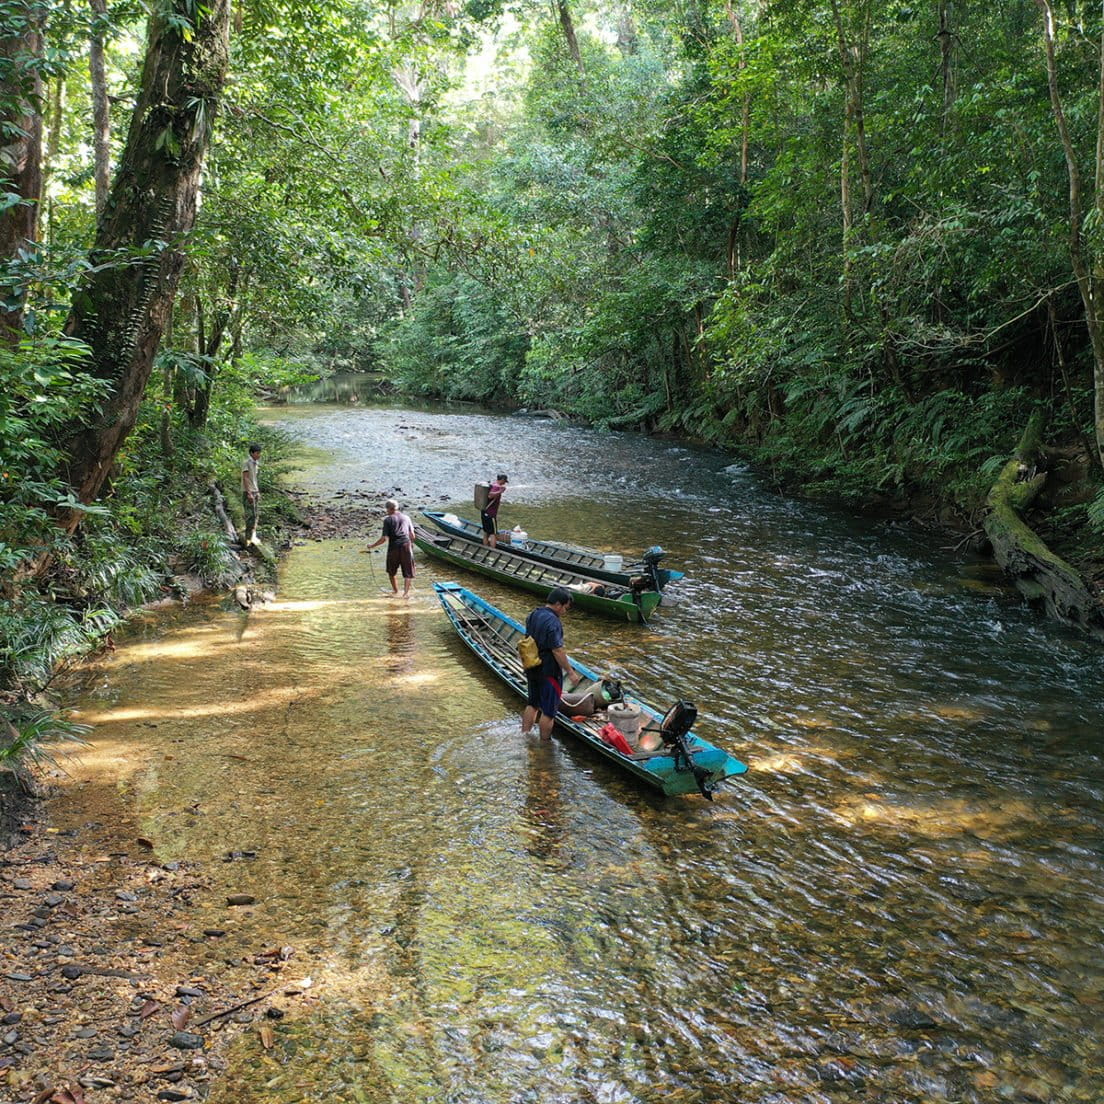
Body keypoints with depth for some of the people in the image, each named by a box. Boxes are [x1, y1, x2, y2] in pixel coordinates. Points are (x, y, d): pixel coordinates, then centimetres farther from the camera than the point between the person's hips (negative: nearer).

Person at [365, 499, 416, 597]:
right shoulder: (406, 517, 9)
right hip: (406, 545, 2)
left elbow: (384, 538, -7)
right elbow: (412, 535, 8)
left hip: (393, 546, -2)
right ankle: (406, 592, -3)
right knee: (408, 572, 7)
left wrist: (372, 546, 2)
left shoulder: (388, 520, -1)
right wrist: (411, 543, 28)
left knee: (391, 571, 20)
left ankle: (395, 590, 29)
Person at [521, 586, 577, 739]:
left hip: (532, 669, 8)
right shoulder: (553, 622, -24)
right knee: (548, 711, 6)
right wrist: (570, 671, -15)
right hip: (549, 671, -8)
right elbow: (557, 651, -24)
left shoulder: (533, 615, 4)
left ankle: (524, 737, 30)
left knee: (532, 704, 22)